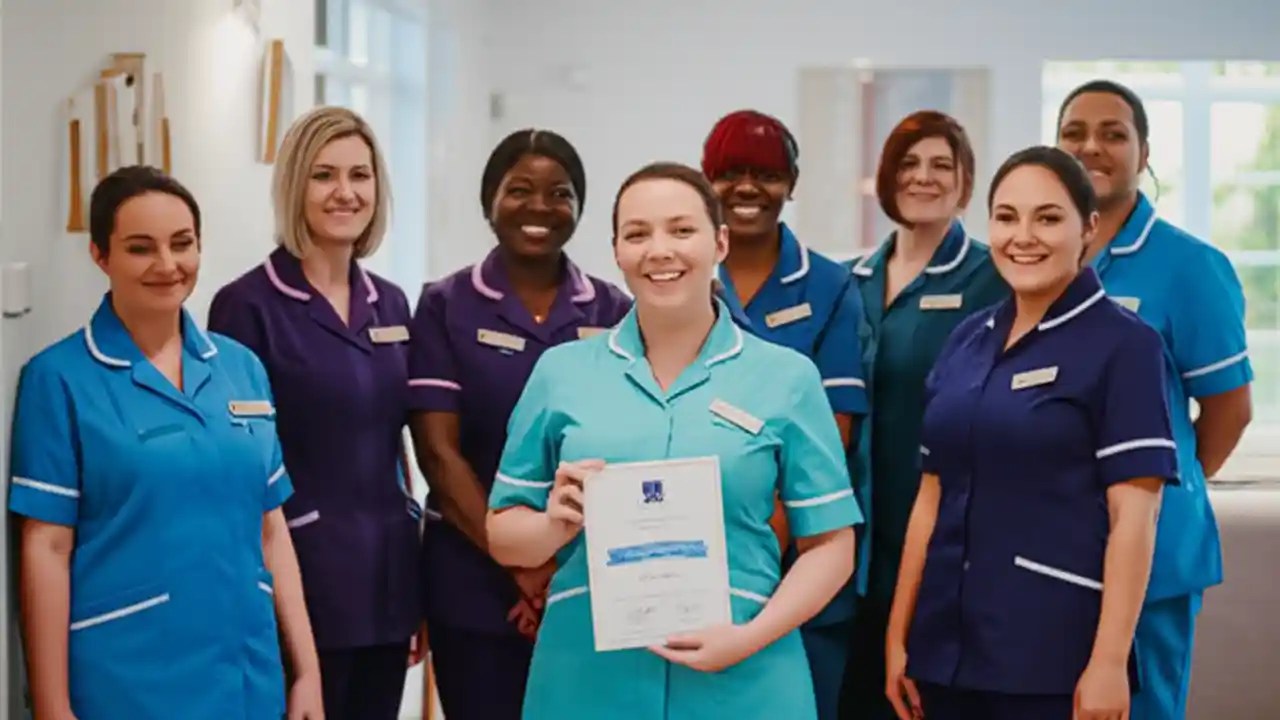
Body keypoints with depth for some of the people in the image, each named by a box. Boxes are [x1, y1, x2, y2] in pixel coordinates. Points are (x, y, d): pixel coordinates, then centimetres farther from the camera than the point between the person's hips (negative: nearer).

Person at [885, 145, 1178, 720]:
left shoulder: (1123, 344, -6)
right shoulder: (966, 340, 10)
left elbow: (1133, 516, -11)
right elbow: (933, 498, 13)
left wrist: (1109, 660, -17)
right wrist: (898, 634, 11)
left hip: (1057, 654, -5)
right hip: (947, 646, 5)